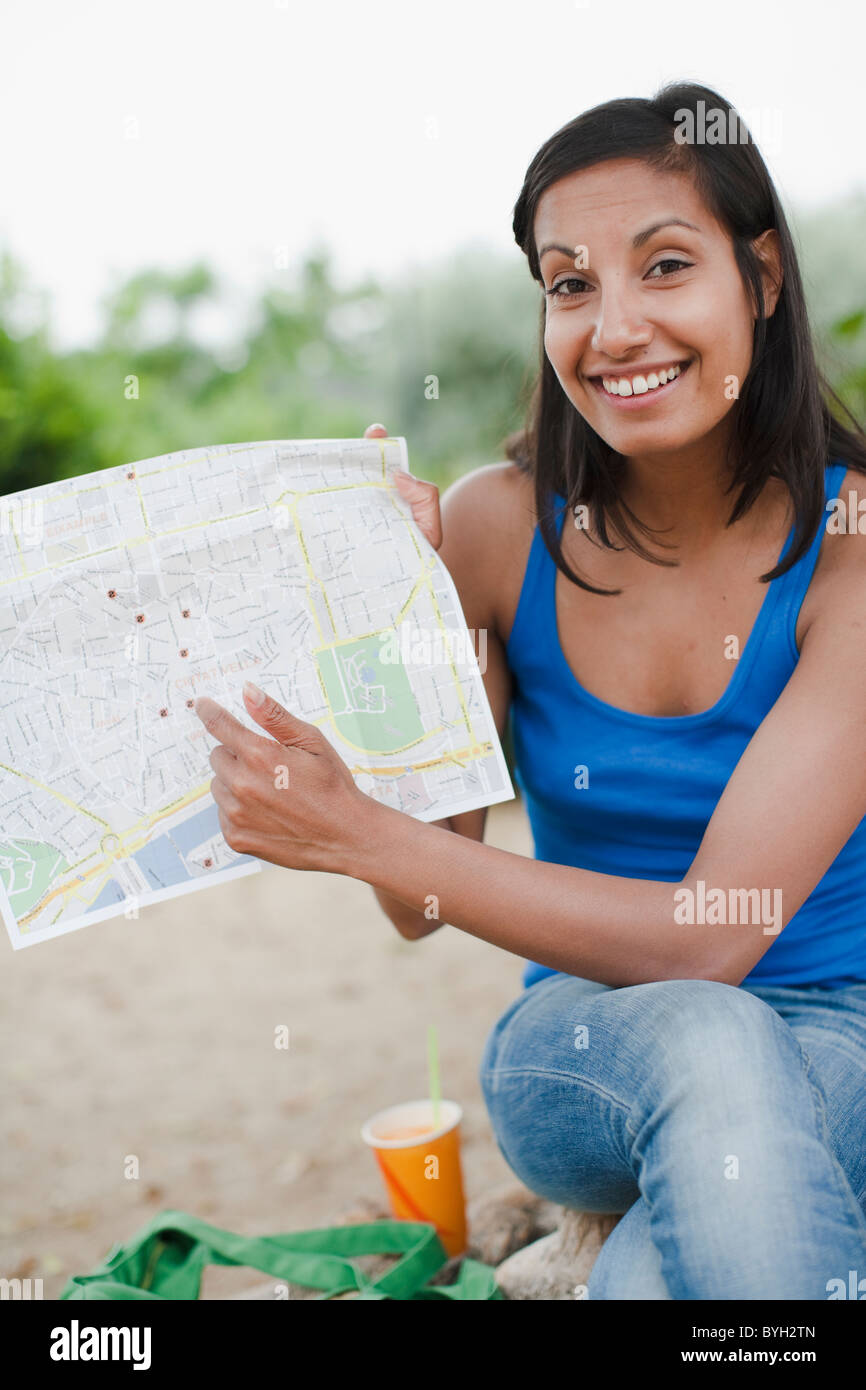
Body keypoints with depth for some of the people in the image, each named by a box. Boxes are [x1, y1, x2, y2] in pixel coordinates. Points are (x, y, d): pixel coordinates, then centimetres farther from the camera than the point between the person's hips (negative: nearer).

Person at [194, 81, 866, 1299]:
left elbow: (709, 934, -22)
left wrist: (357, 837, -26)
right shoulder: (498, 525, -7)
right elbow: (421, 911, -5)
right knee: (705, 1040, -34)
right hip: (582, 1049, 2)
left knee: (653, 1274, -34)